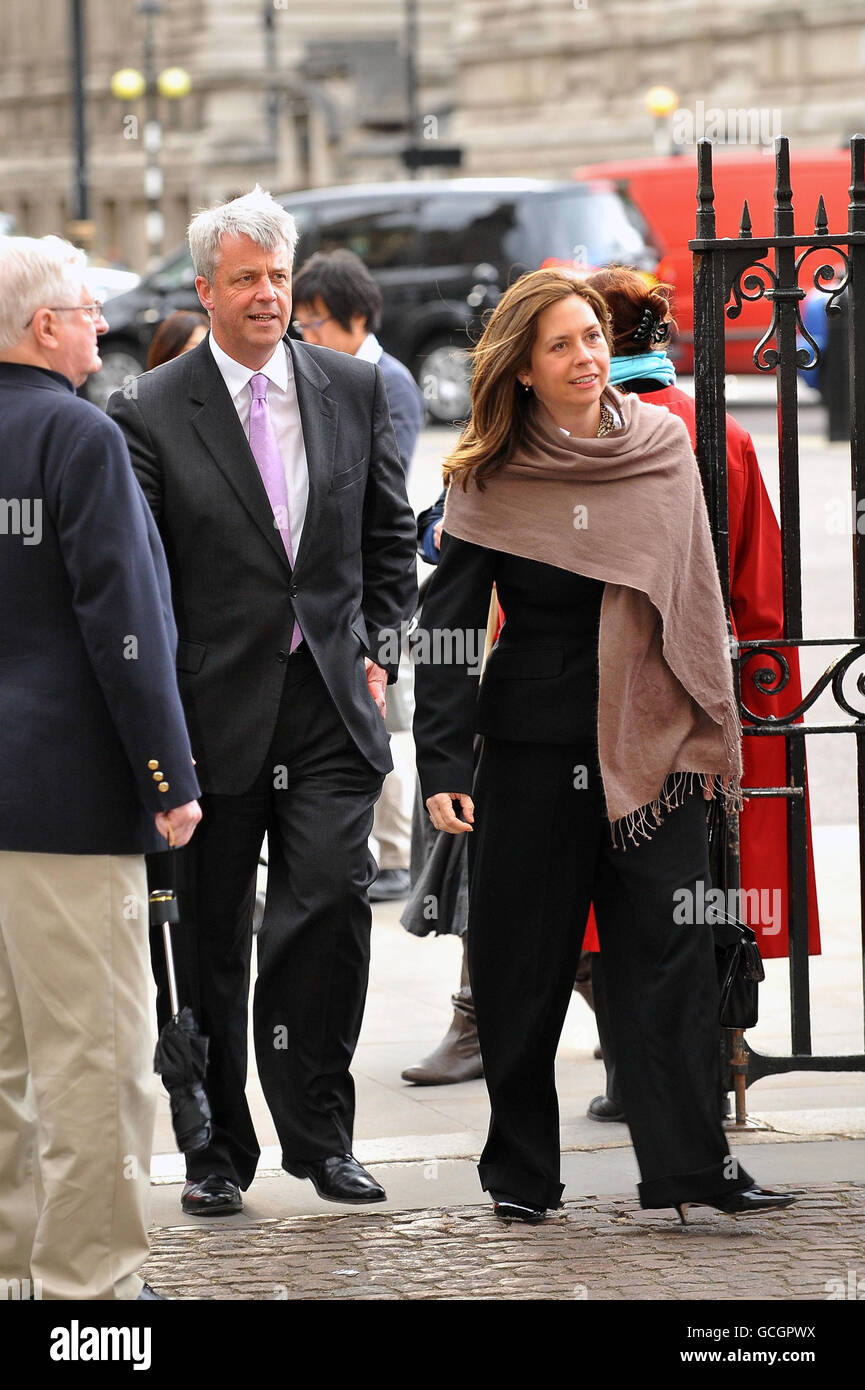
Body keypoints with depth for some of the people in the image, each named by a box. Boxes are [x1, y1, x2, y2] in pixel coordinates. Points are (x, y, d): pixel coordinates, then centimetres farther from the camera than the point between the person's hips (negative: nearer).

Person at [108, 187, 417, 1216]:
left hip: (329, 704, 2)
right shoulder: (150, 414, -4)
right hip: (216, 707, -2)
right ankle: (221, 1148, 17)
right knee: (212, 941, 6)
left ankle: (317, 1130, 3)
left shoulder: (353, 390, 7)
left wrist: (376, 650, 6)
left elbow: (390, 540, 16)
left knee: (332, 900, -10)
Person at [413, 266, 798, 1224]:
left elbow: (694, 599, 11)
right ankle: (519, 1171, 14)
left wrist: (709, 735, 7)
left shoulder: (663, 450, 5)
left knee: (670, 948, -5)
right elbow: (446, 626, -2)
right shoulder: (491, 481, -2)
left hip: (650, 740, 1)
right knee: (522, 964, 4)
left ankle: (690, 1161, -4)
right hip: (534, 742, -1)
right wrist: (441, 767, -10)